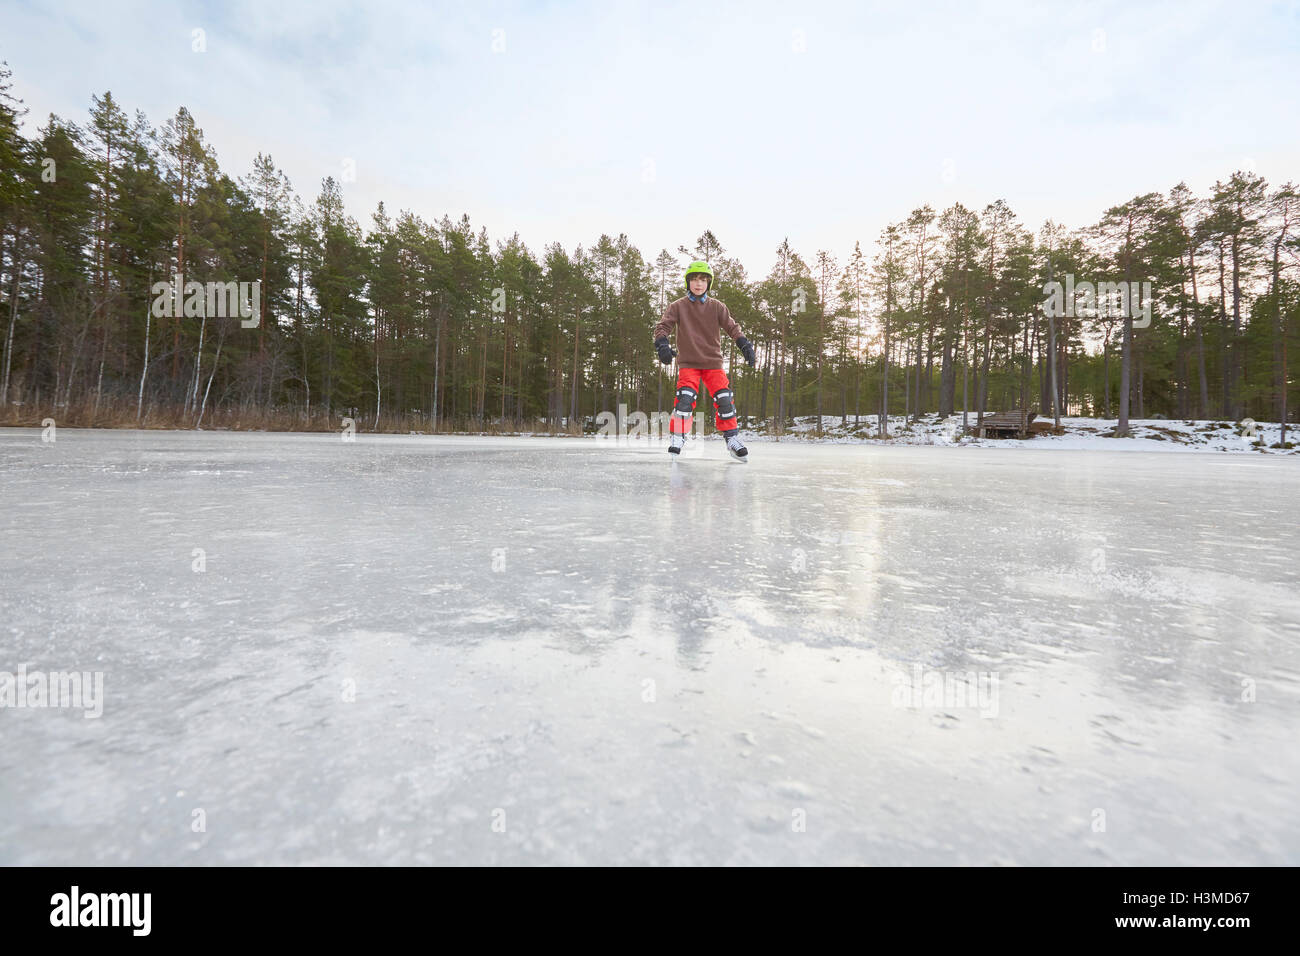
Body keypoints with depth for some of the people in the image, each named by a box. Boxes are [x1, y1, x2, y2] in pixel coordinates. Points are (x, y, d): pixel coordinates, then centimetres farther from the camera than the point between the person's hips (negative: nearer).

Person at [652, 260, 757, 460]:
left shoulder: (716, 307, 9)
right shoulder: (678, 306, 4)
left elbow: (732, 327, 5)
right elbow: (663, 326, -3)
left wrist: (745, 345, -10)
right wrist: (662, 344, -23)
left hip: (713, 361, 2)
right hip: (688, 362, -2)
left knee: (724, 399, -6)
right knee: (685, 398, -21)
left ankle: (732, 440, 6)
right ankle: (676, 439, -8)